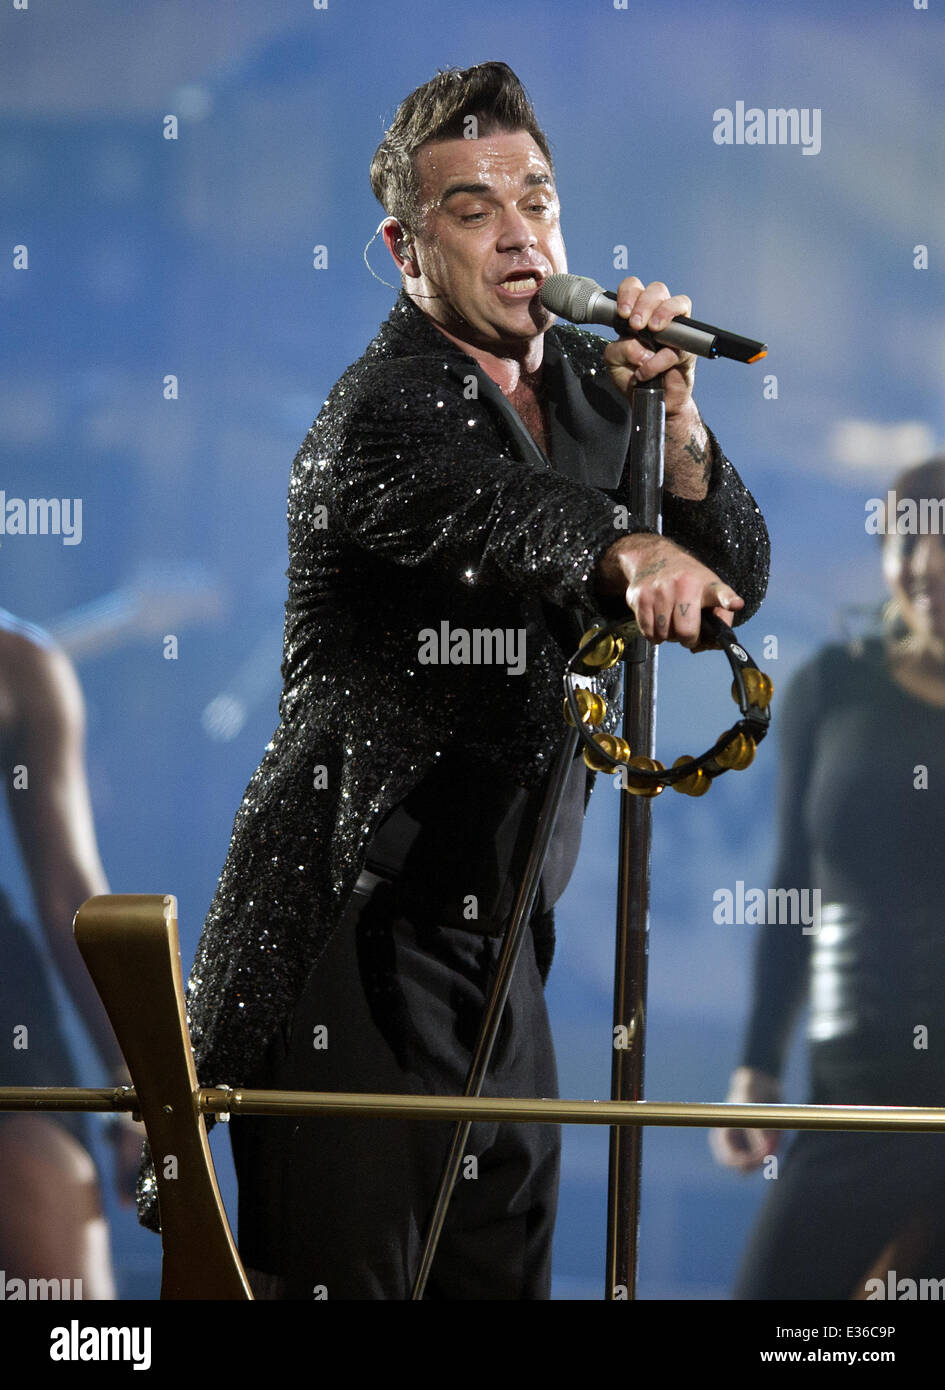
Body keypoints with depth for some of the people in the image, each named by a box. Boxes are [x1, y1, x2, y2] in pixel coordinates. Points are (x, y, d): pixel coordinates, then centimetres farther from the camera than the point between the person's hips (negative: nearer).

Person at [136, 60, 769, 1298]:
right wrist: (624, 552, -58)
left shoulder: (584, 383, 9)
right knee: (346, 1280, -8)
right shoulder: (378, 419, -15)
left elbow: (732, 587, 2)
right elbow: (482, 509, -39)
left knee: (505, 1269, 11)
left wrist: (669, 417, -14)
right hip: (350, 944, -8)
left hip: (496, 942, 8)